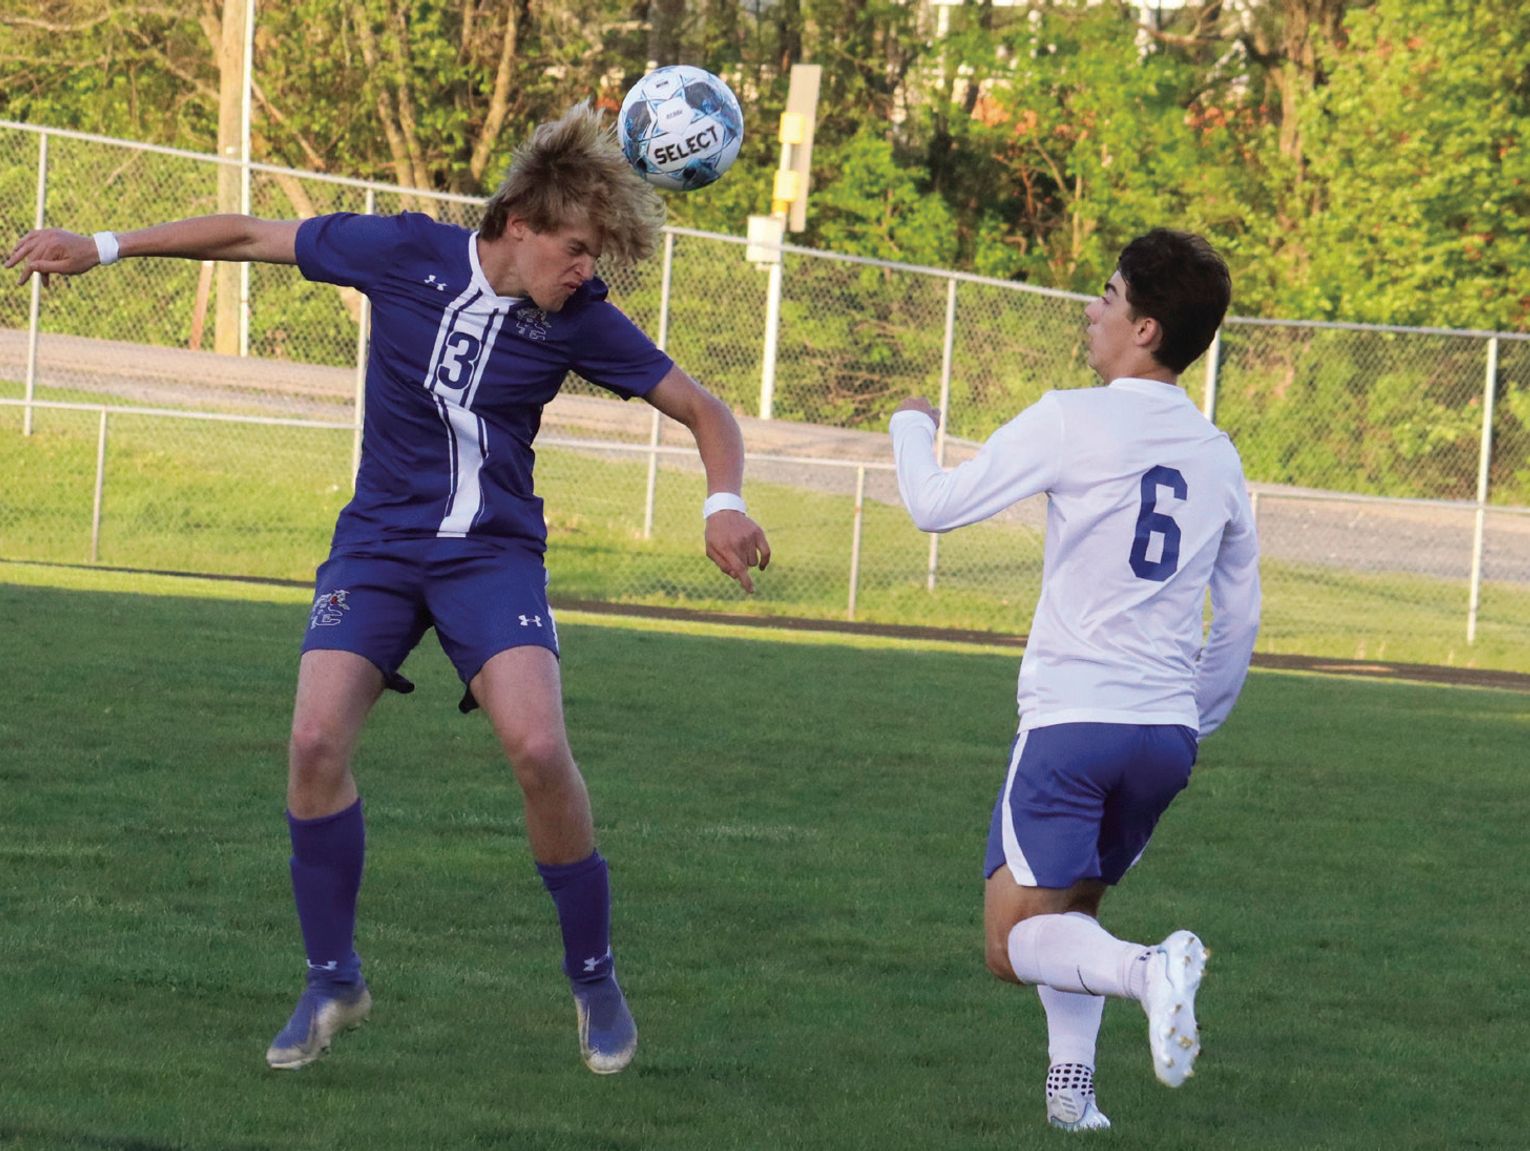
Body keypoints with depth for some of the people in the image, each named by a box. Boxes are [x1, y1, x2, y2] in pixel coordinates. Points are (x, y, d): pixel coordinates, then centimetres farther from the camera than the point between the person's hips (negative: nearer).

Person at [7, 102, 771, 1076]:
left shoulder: (580, 321, -8)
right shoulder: (407, 254, -9)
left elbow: (704, 411, 1)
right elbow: (253, 236, 3)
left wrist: (725, 503, -18)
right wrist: (103, 248, 4)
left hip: (495, 552, -1)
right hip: (381, 540, 1)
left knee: (539, 748, -24)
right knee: (317, 740, -18)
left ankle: (594, 977, -3)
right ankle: (334, 980, 2)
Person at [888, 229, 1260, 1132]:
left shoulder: (1072, 422, -8)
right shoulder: (1218, 457, 10)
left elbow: (935, 506, 0)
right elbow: (1240, 622, 17)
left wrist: (912, 428, 20)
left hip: (1072, 721, -6)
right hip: (1168, 732, 6)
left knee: (1015, 941, -3)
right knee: (1072, 912, 23)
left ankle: (1146, 971, -29)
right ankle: (1072, 1081, 7)